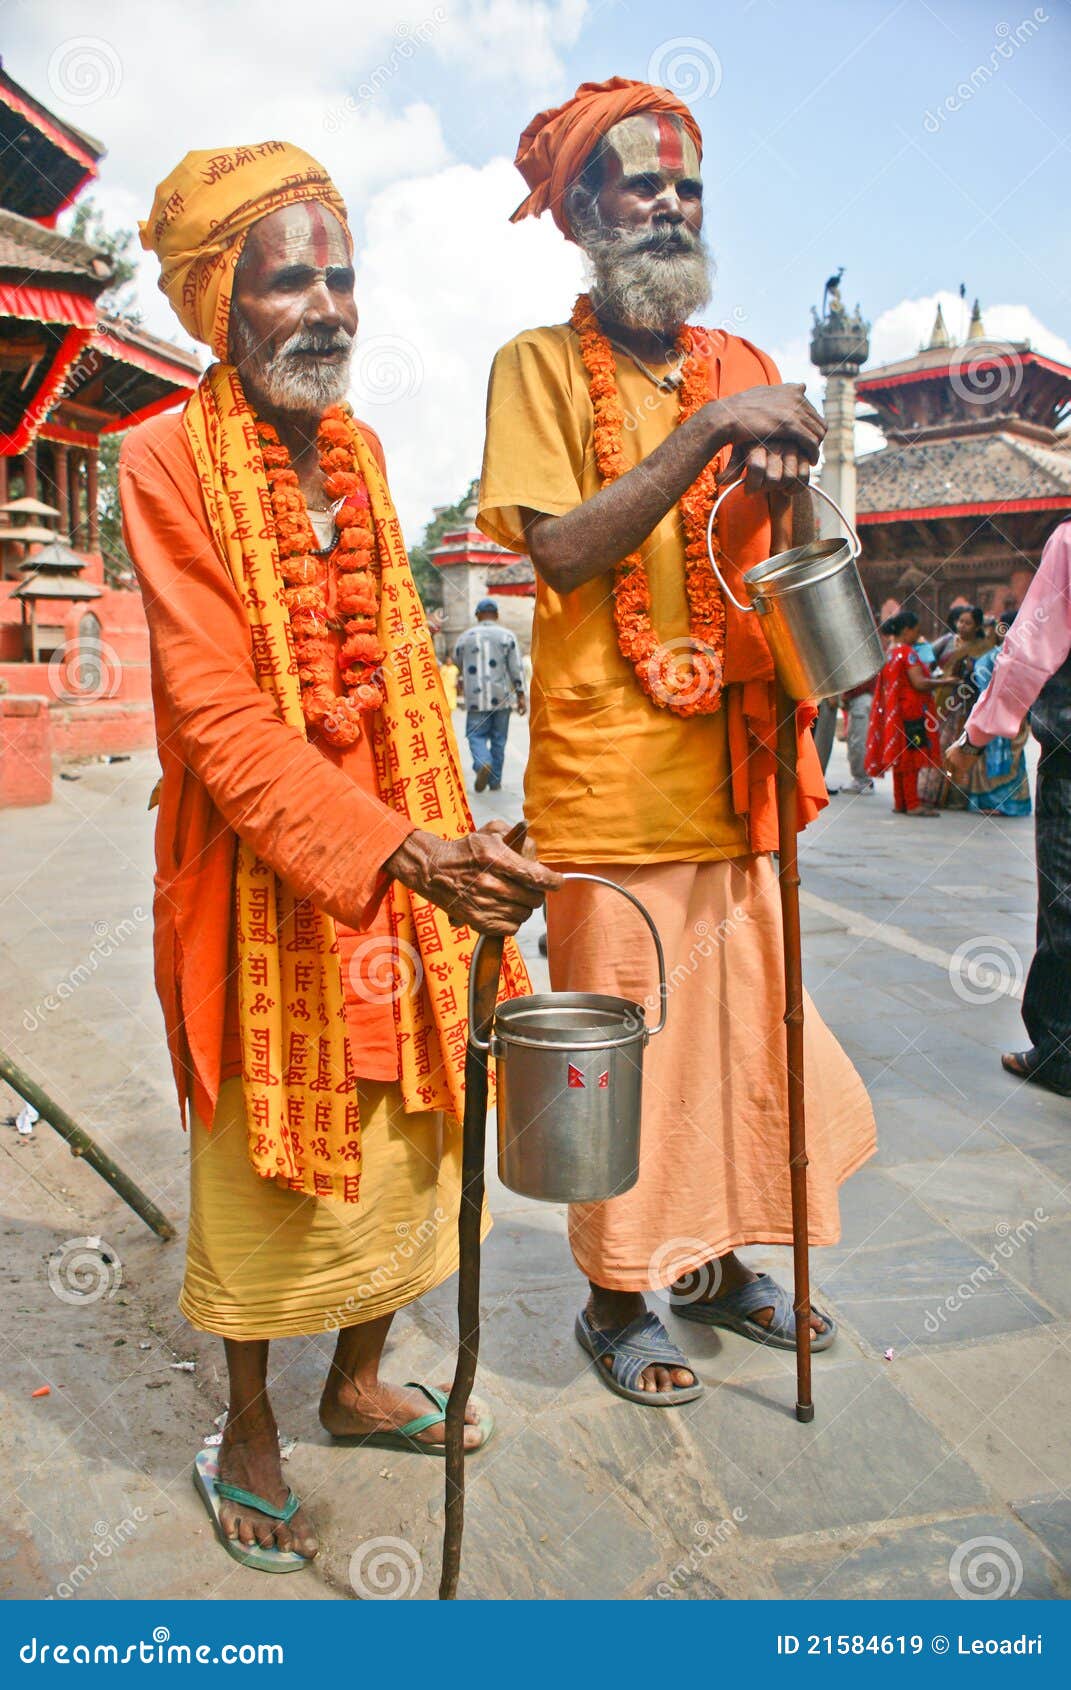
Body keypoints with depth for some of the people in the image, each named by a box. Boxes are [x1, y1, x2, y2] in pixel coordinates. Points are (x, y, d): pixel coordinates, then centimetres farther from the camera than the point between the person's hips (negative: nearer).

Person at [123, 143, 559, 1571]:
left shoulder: (358, 450, 9)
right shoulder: (167, 460, -11)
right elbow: (221, 719, -20)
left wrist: (450, 838, 5)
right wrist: (402, 851, -29)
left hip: (400, 852, 6)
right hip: (257, 866, -6)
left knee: (401, 1129, 15)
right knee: (263, 1154, 8)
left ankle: (358, 1384, 39)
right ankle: (247, 1437, 32)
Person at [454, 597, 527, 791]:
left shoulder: (466, 637, 4)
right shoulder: (507, 636, 2)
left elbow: (457, 665, 16)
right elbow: (516, 668, -2)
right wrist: (520, 697, 0)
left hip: (475, 697, -1)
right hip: (501, 697, 1)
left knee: (477, 735, 3)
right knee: (498, 738, 10)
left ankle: (483, 763, -27)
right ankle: (495, 780, 12)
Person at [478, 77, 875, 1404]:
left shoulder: (746, 368, 16)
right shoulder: (541, 364, 0)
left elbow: (797, 571, 14)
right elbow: (561, 550, -14)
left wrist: (790, 475, -6)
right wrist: (704, 434, -18)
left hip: (734, 768, 6)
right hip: (610, 774, -5)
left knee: (744, 1020, 12)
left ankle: (716, 1259, 32)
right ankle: (617, 1295, 22)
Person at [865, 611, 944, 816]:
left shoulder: (890, 651, 14)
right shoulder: (907, 652, -13)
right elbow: (919, 683, -20)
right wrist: (943, 682, -10)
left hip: (893, 712, 9)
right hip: (911, 711, -9)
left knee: (899, 757, 11)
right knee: (911, 755, -7)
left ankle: (900, 802, 15)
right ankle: (912, 804, -7)